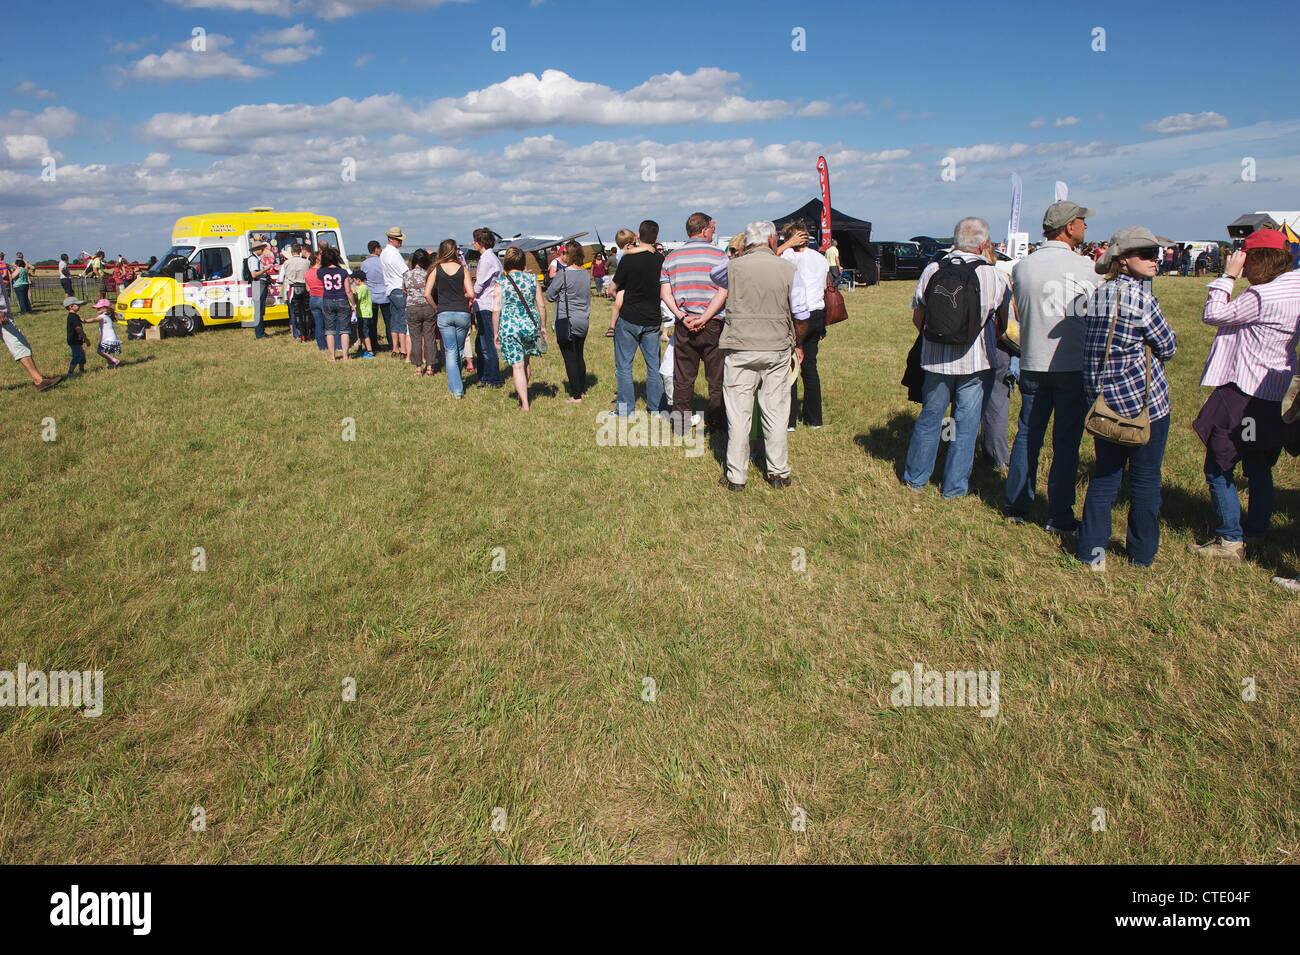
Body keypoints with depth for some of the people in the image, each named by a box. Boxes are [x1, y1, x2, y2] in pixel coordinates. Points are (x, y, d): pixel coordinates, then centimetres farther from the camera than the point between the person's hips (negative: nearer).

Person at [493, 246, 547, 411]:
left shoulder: (501, 283, -5)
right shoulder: (532, 279, 2)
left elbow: (496, 310, -7)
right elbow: (542, 306, 4)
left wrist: (495, 333, 1)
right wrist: (543, 327, 15)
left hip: (509, 327, -3)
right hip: (530, 324, 3)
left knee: (517, 366, 1)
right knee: (525, 362, 23)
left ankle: (525, 404, -1)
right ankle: (522, 392, 38)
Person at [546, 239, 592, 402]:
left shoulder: (563, 274, -16)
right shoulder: (585, 273, 4)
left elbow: (549, 295, -7)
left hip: (566, 323, -7)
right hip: (583, 322, 7)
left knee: (570, 359, 0)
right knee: (579, 357, 18)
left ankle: (576, 395, 4)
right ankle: (582, 389, 27)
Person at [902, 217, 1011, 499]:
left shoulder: (931, 271, -3)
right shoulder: (993, 276, -7)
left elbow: (917, 319, 3)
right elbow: (1002, 323, 2)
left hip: (935, 361, 2)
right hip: (976, 363, -2)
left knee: (929, 419, 15)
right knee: (966, 424, 8)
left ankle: (915, 478, 25)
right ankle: (955, 486, 15)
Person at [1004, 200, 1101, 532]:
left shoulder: (1023, 267, -2)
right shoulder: (1085, 266, -8)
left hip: (1033, 365, 2)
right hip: (1074, 366, -2)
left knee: (1027, 435, 13)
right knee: (1067, 441, 5)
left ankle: (1016, 506, 20)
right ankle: (1059, 517, 10)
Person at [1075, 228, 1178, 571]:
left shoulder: (1098, 294, 4)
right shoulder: (1142, 298, -16)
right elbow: (1167, 348, -5)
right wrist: (1168, 335, 14)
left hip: (1103, 401, 6)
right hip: (1144, 401, -6)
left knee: (1104, 475, 14)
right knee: (1145, 479, 9)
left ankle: (1091, 550, 12)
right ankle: (1142, 555, 21)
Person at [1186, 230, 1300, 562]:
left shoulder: (1264, 297, -22)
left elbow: (1213, 315, -15)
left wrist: (1228, 276, -7)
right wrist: (1233, 278, 7)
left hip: (1244, 394, -10)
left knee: (1217, 468, -1)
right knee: (1258, 469, 19)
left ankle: (1230, 541, 3)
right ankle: (1255, 533, 31)